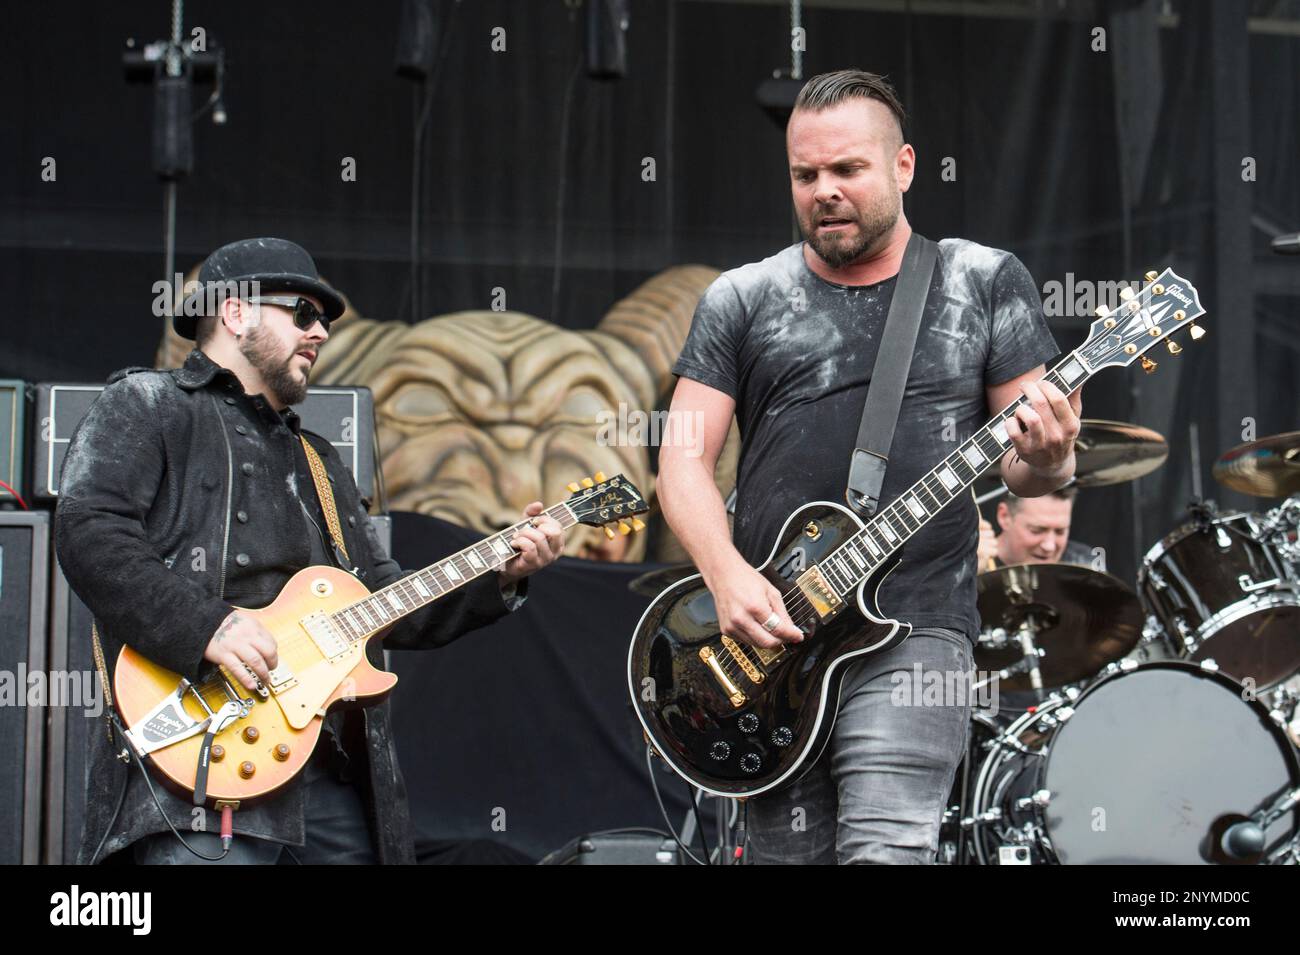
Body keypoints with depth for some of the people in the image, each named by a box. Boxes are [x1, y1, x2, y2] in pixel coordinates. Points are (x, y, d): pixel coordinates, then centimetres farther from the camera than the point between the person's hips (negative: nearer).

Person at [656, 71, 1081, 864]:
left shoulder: (986, 284, 7)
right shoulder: (742, 301, 9)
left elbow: (1024, 464, 6)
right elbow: (685, 458, 5)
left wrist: (1044, 461, -19)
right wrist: (726, 576, -13)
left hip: (915, 628, -2)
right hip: (768, 629, 3)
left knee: (885, 848, -20)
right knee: (791, 850, 5)